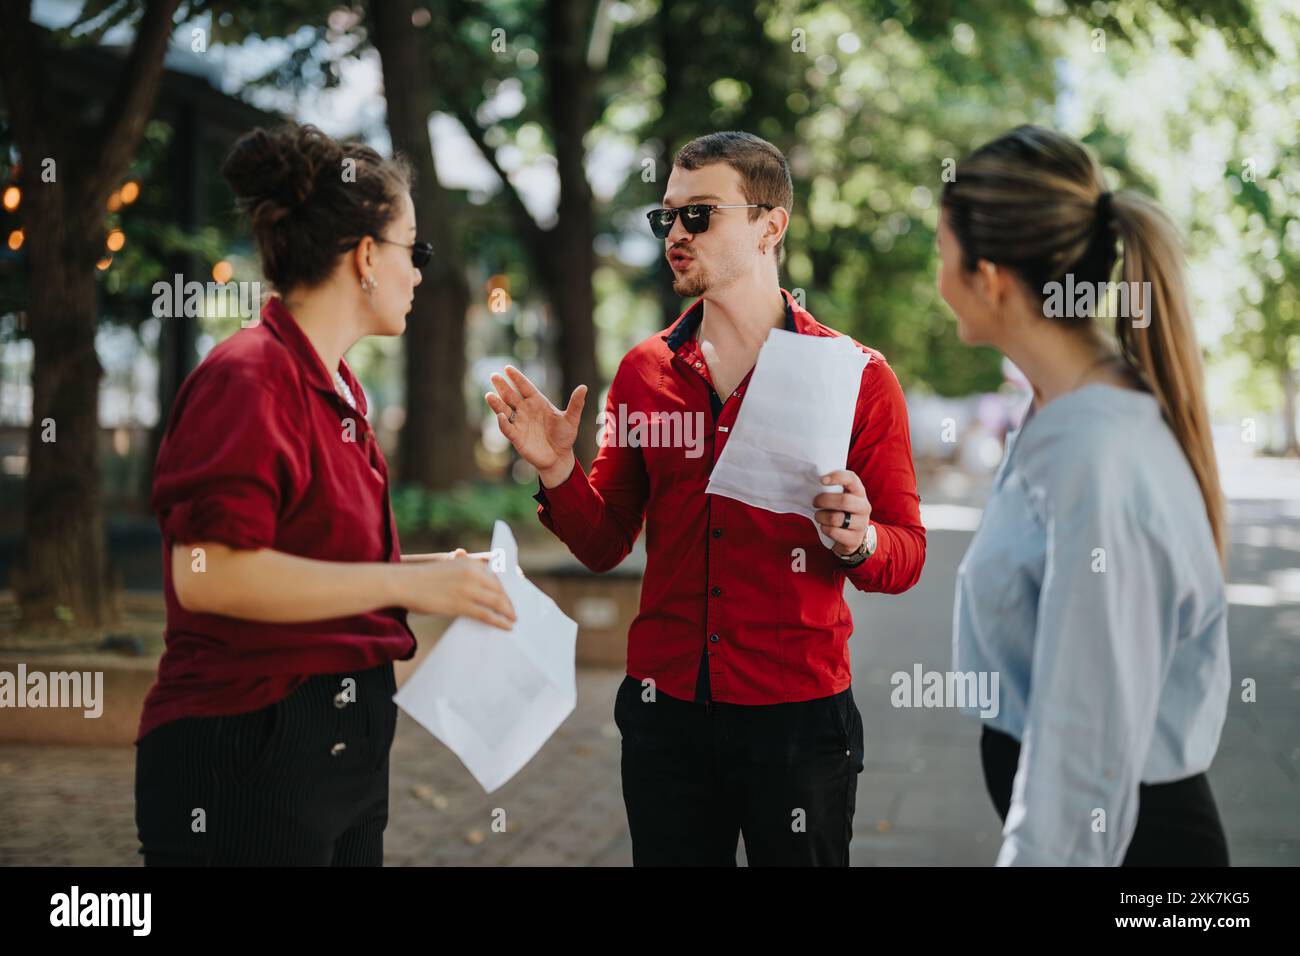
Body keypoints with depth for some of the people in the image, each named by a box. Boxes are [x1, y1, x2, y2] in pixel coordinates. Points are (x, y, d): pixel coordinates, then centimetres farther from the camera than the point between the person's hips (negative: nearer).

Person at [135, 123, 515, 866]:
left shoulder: (339, 386, 14)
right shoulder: (249, 377, -14)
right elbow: (208, 573, -25)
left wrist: (431, 572, 11)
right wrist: (405, 584, -23)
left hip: (345, 745, 9)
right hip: (252, 756, -9)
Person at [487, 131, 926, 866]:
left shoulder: (857, 376, -4)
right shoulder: (645, 372, 5)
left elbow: (907, 555, -3)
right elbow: (605, 545, 8)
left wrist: (858, 540, -24)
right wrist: (558, 472, -10)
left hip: (799, 716, -3)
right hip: (667, 711, 3)